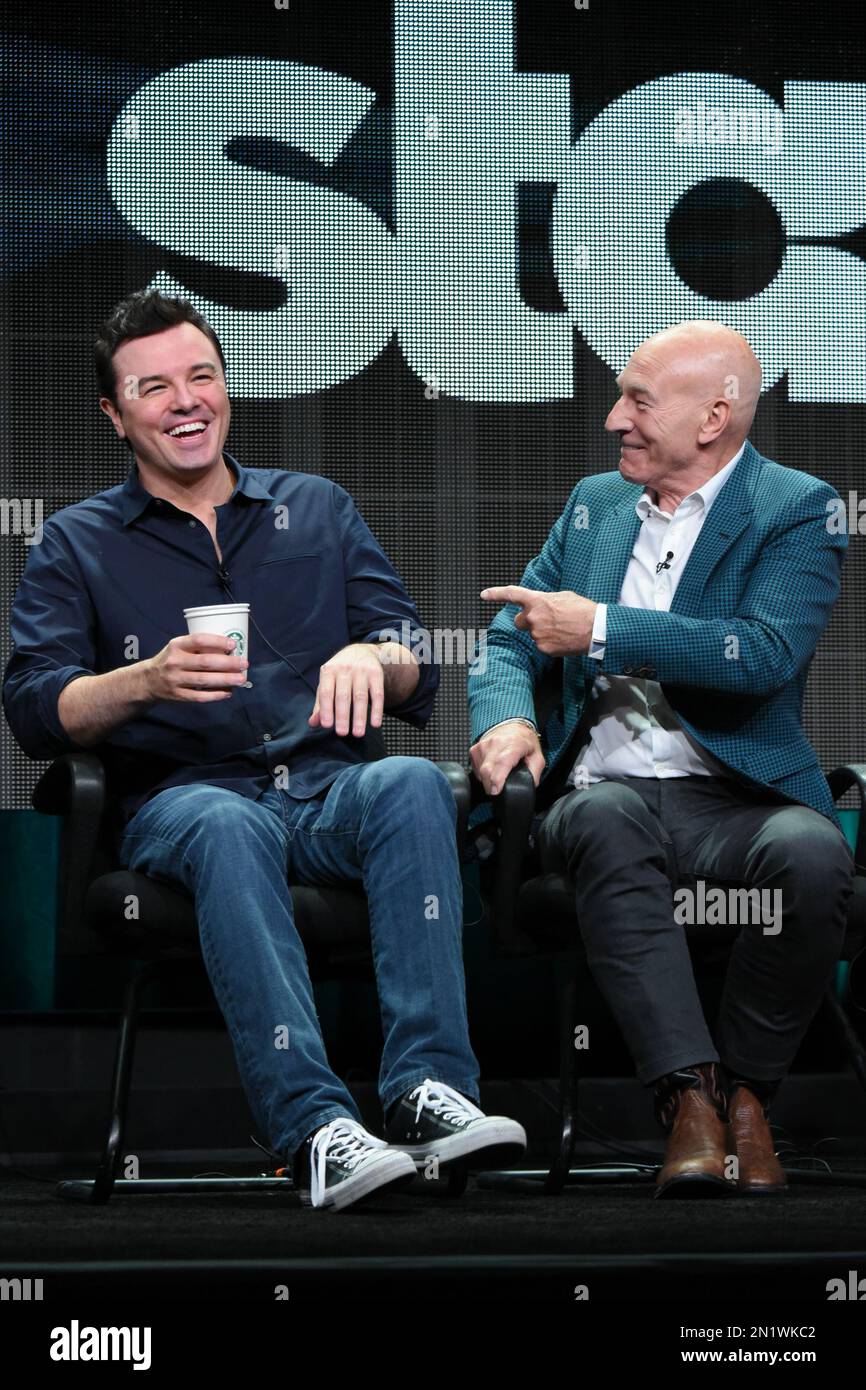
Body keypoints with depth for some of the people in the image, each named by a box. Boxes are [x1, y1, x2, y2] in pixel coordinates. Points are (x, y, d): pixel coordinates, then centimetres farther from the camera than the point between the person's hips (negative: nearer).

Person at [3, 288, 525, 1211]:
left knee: (412, 784, -32)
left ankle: (429, 1086, -42)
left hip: (331, 789, 2)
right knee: (229, 826, -38)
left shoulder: (318, 509, 21)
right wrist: (146, 680, -20)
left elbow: (418, 681, 12)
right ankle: (313, 1127, -49)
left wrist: (370, 659, -13)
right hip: (180, 798, -2)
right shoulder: (76, 545, 15)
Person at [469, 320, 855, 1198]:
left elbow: (766, 653, -14)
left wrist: (599, 629, -17)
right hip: (604, 790, 3)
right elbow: (509, 641, 20)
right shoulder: (594, 503, 21)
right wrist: (504, 716, -4)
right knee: (604, 820, -35)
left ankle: (744, 1086, -15)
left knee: (813, 854, -36)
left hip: (734, 795, -2)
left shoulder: (797, 510, 3)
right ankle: (688, 1094, -37)